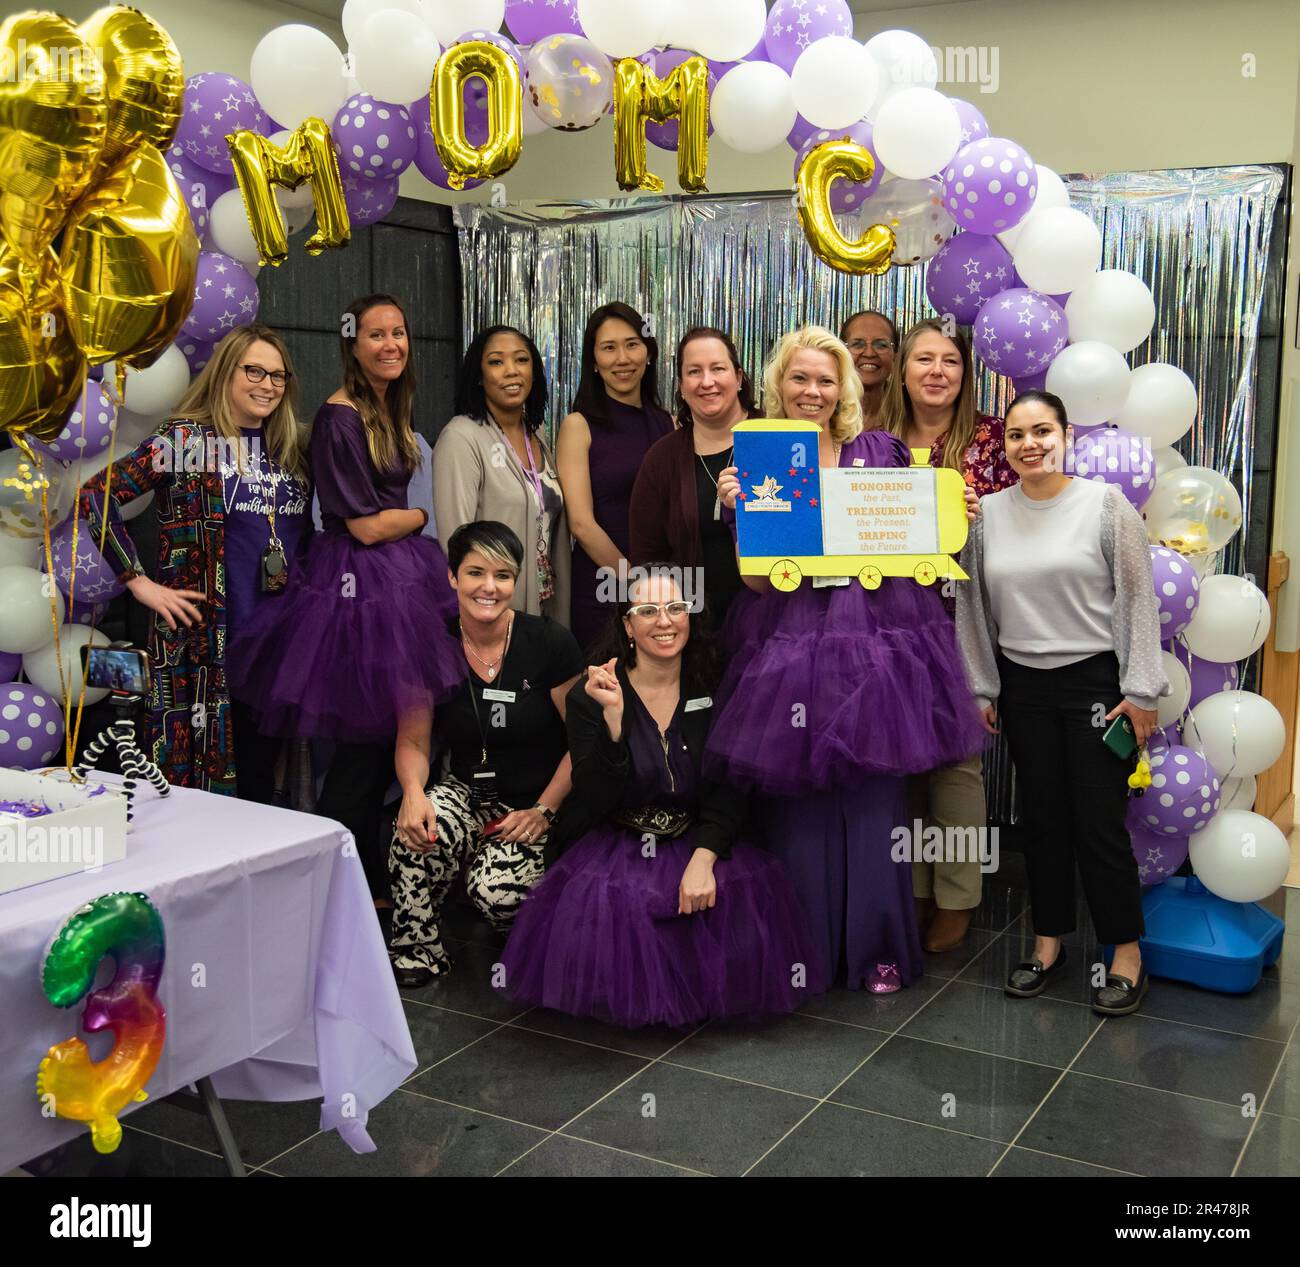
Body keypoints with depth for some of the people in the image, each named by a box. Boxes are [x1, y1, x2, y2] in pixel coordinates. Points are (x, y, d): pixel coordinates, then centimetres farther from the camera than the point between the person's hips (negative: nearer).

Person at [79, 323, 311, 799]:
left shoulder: (289, 448, 13)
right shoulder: (187, 441, -5)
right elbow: (95, 496, -11)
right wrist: (140, 583, -12)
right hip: (206, 641, -5)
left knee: (260, 780, 11)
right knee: (199, 777, 0)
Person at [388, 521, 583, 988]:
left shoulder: (550, 643, -10)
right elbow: (413, 741, 2)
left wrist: (543, 810, -16)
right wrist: (413, 791, -19)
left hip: (537, 805, -2)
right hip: (468, 793, 2)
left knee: (499, 892, -28)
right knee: (420, 823, -32)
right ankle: (415, 948, -8)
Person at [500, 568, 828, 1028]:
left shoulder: (713, 691, 0)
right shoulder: (590, 697, -6)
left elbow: (728, 790, -4)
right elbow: (593, 802, -15)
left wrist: (703, 860, -22)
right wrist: (613, 717, -27)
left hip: (699, 841, 2)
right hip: (618, 847, -2)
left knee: (752, 893, -26)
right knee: (604, 902, -32)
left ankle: (707, 993, 4)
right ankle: (632, 995, 0)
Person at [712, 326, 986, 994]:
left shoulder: (880, 452, 9)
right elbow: (756, 579, -1)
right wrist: (738, 508, -14)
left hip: (874, 635, 1)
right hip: (791, 642, 0)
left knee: (872, 793, 2)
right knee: (796, 796, 2)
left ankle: (878, 945, 17)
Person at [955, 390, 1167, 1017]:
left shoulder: (1105, 504, -5)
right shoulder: (988, 513, 4)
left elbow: (1137, 599, -5)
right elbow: (974, 606, 9)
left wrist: (1140, 690, -8)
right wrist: (983, 687, 9)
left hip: (1095, 681, -3)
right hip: (1023, 685, 3)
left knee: (1100, 823, -2)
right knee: (1042, 818, 11)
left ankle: (1127, 951, 15)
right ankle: (1049, 943, 25)